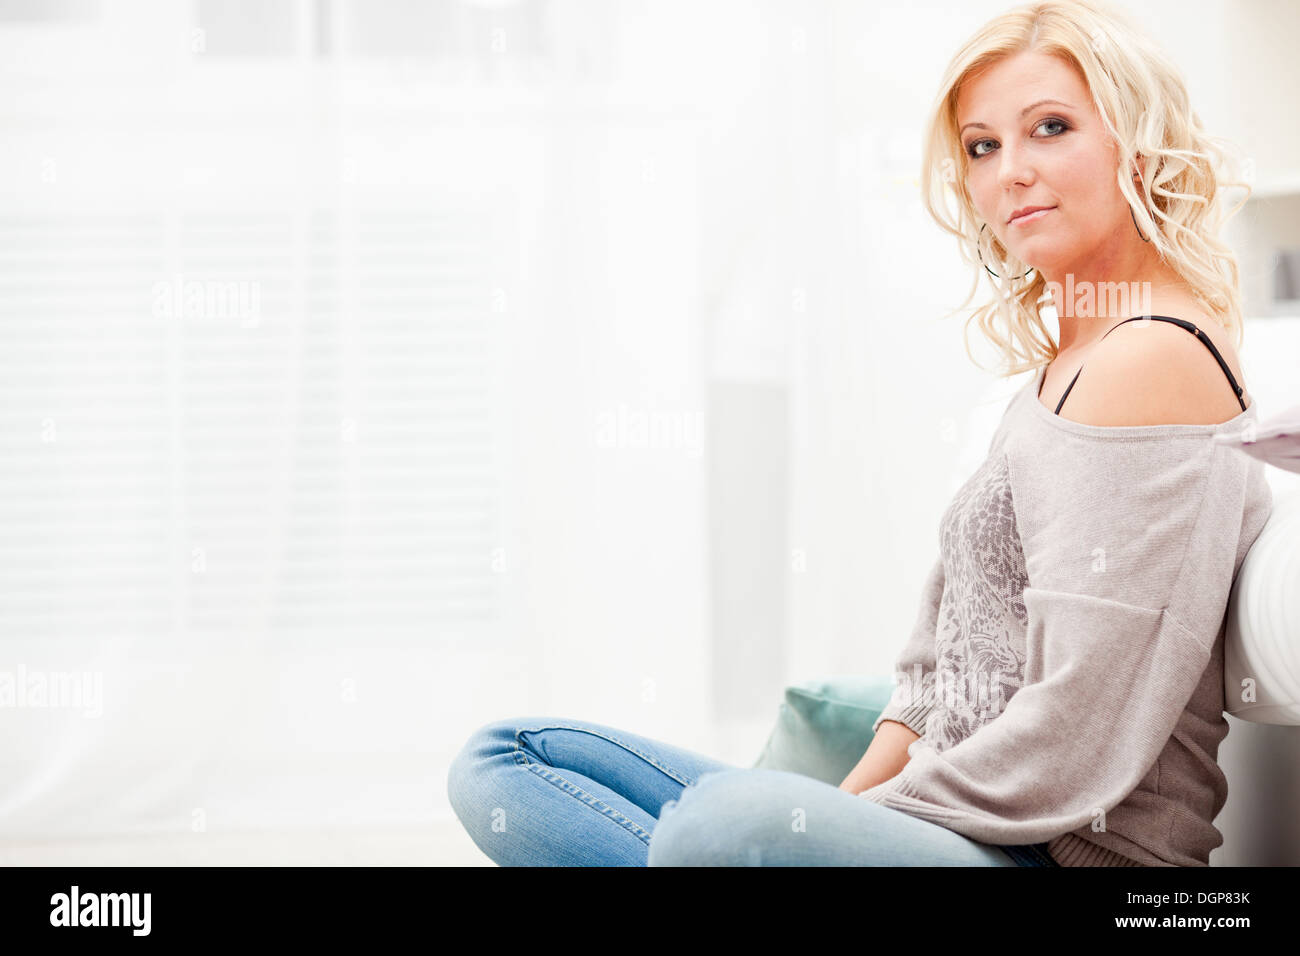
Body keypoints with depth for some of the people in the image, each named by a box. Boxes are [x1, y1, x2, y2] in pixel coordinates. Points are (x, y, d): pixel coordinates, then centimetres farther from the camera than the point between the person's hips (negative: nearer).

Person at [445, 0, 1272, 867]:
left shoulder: (1152, 358, -11)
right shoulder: (1059, 369, 20)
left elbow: (1073, 752, -19)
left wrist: (858, 813, -10)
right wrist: (855, 794, 2)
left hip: (1072, 856, -10)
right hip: (953, 821, 11)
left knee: (735, 819, -42)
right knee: (502, 764, 4)